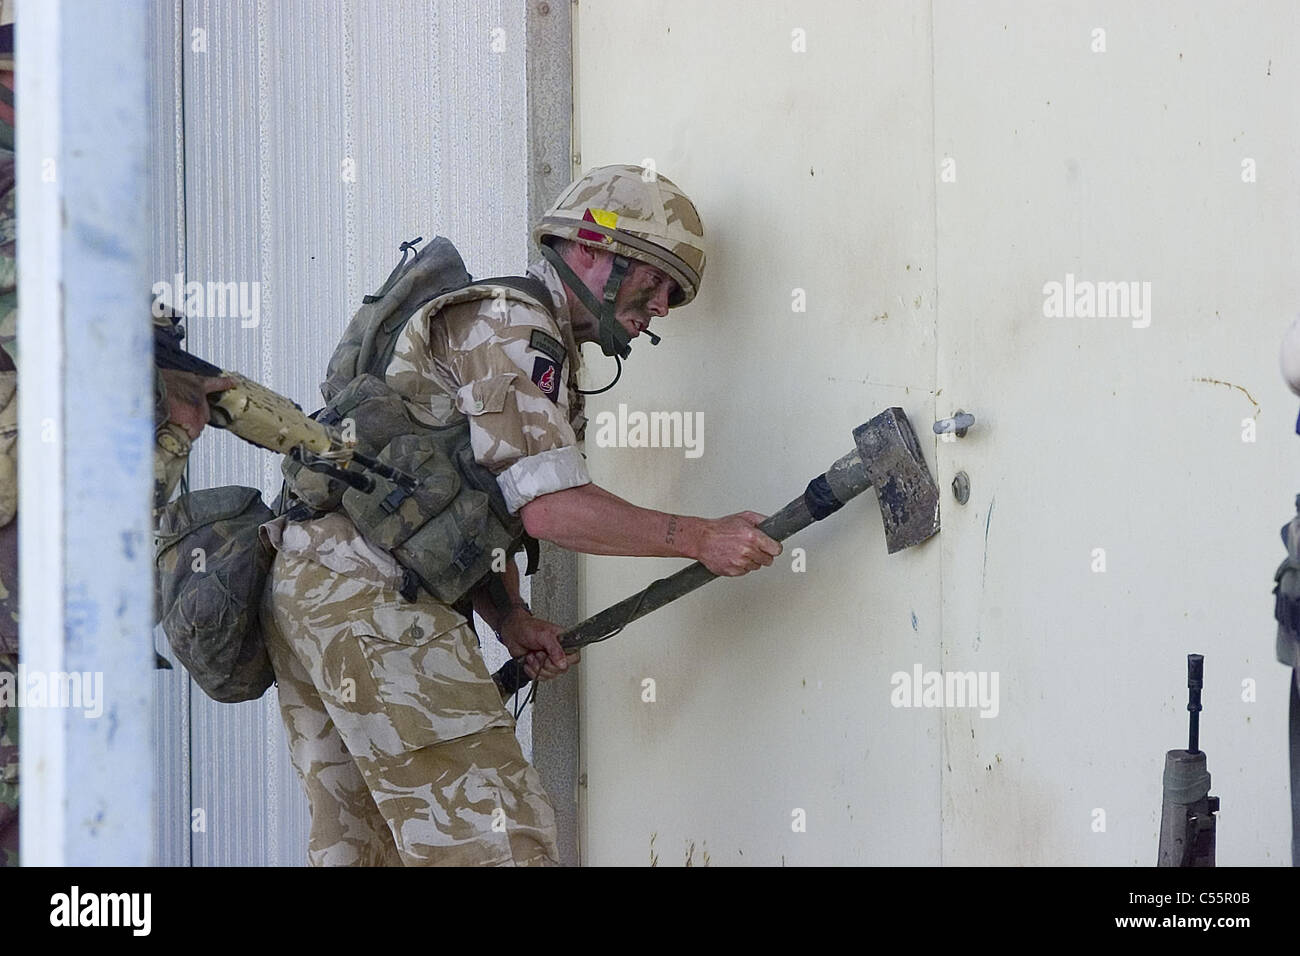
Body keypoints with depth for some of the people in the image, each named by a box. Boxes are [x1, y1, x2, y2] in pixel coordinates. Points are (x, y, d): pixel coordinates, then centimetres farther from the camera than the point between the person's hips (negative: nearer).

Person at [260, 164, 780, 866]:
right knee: (492, 835, -12)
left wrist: (508, 616, 8)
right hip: (372, 600, -11)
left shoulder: (526, 337, 23)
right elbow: (549, 508, -19)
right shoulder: (510, 325, -10)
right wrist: (702, 539, -15)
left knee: (359, 841, 13)